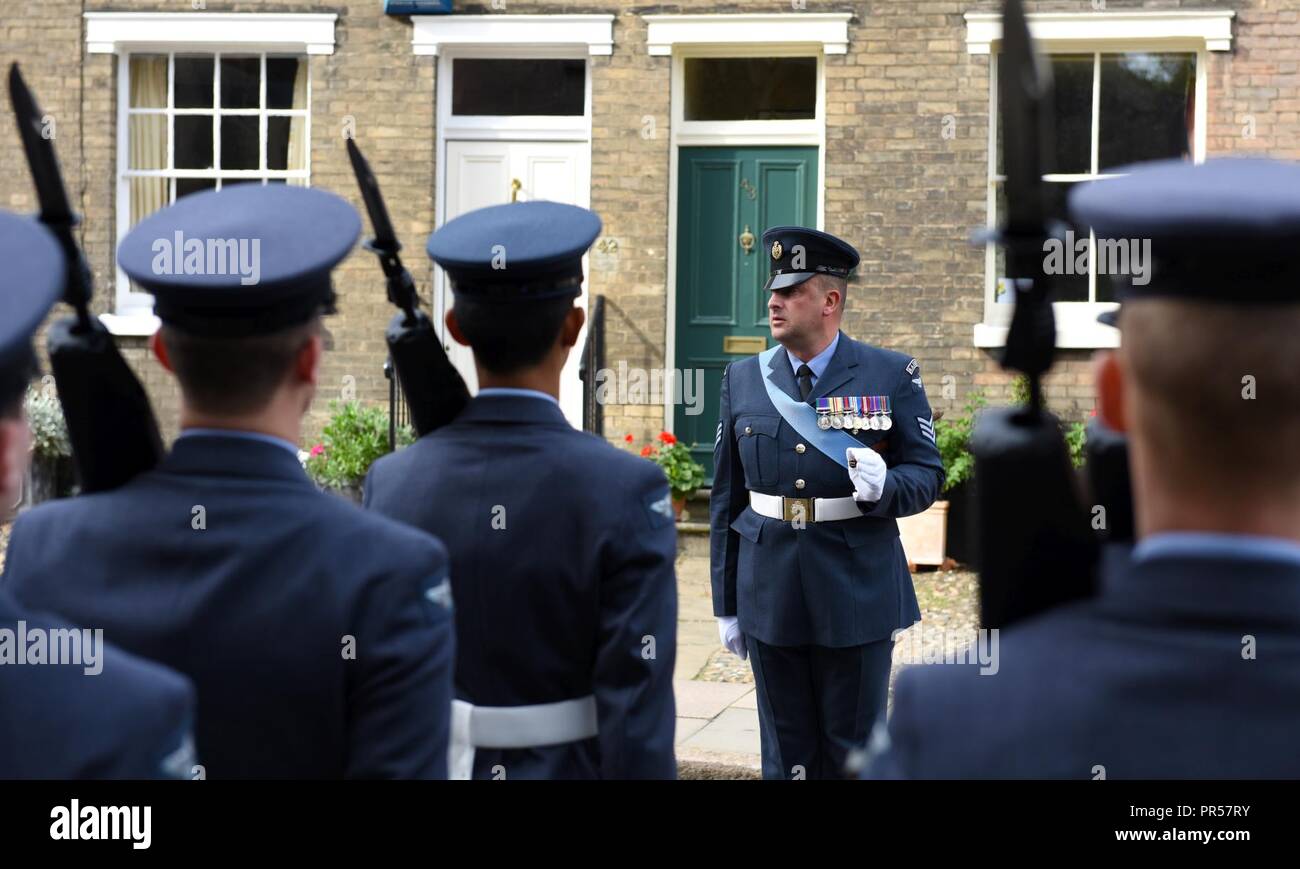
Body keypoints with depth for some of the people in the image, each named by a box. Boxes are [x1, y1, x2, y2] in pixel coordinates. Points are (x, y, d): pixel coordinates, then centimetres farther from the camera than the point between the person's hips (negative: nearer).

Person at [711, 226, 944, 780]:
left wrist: (885, 486, -23)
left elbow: (927, 474, 1)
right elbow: (726, 498, 9)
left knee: (854, 753, 6)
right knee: (786, 753, 11)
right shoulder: (743, 380, 6)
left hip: (857, 594, -2)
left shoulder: (892, 376, -2)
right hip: (770, 601, 3)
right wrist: (726, 603, 9)